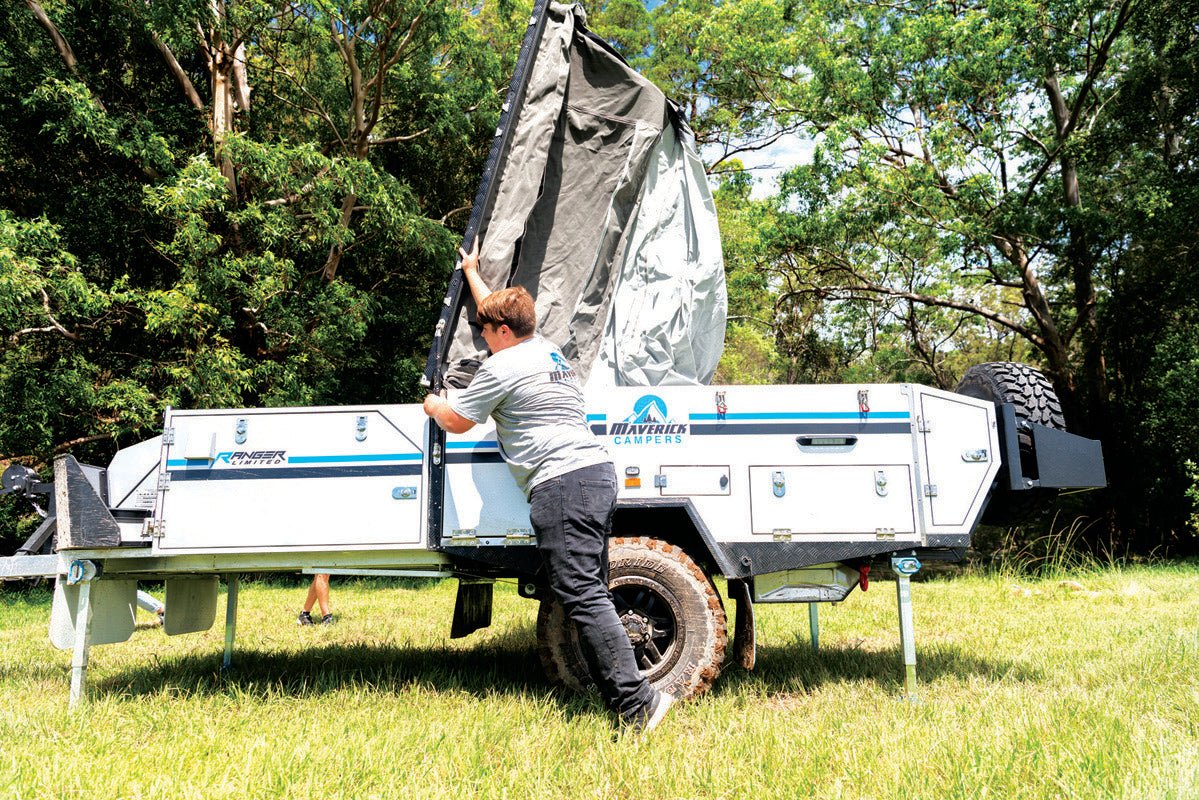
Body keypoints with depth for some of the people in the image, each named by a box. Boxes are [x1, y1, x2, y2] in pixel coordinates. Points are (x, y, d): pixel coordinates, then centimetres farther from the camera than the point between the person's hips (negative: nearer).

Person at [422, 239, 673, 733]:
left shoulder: (501, 367, -2)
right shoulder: (548, 349, 23)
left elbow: (457, 422, 9)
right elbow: (501, 311, 42)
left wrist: (431, 404, 30)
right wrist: (471, 271, 56)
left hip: (560, 484, -10)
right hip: (600, 471, 10)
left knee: (582, 597, -12)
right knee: (592, 592, 10)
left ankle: (637, 703, -17)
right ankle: (616, 694, 9)